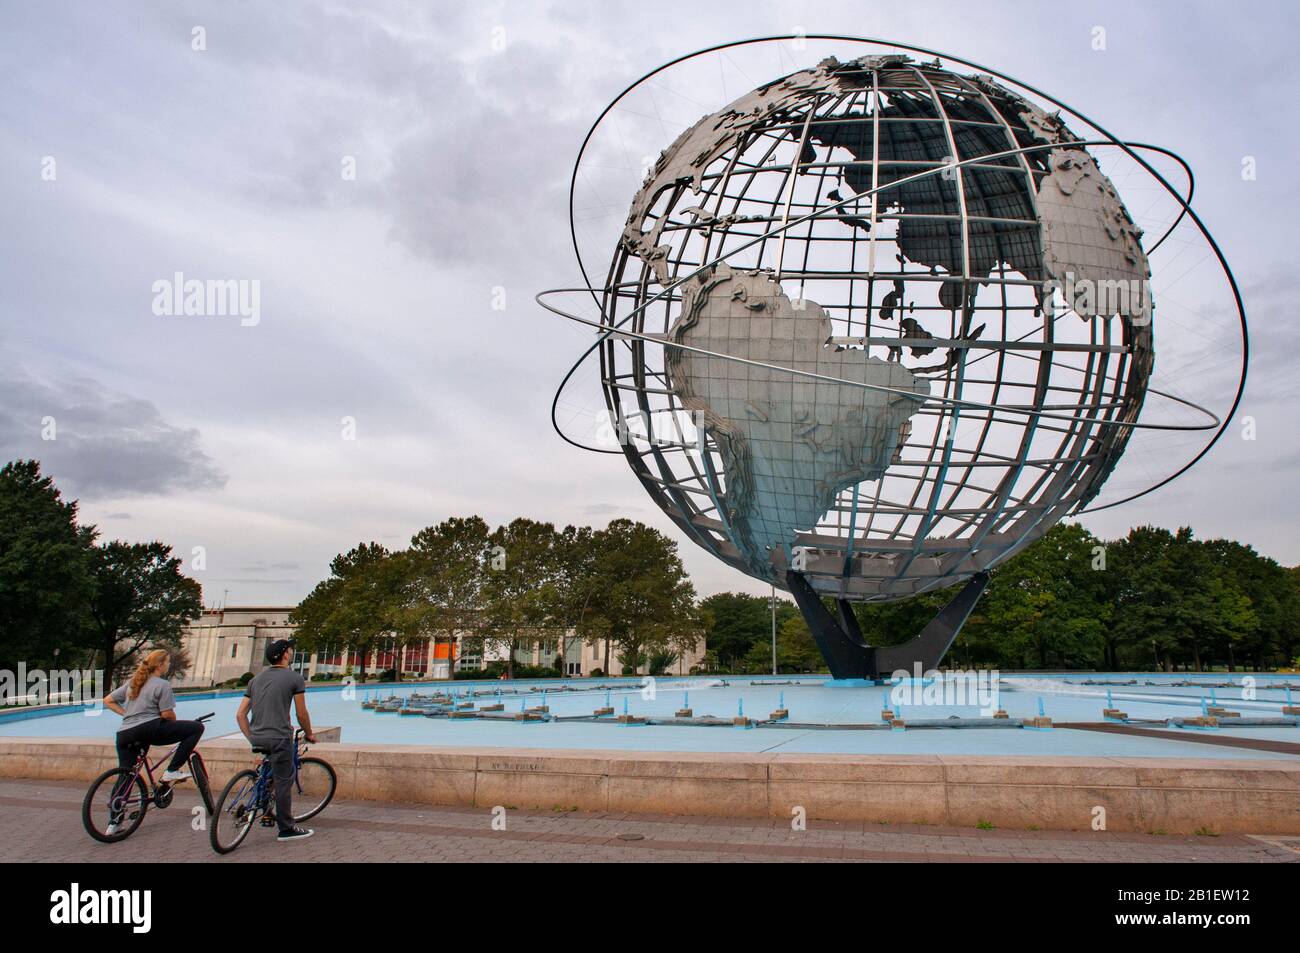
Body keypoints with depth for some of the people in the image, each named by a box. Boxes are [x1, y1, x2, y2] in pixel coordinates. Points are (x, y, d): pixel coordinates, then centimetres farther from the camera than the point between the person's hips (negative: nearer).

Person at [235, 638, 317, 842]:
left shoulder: (256, 679, 14)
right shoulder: (294, 678, -5)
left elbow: (240, 714, 12)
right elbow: (302, 714, -1)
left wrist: (252, 738, 19)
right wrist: (309, 734, 15)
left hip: (258, 739, 7)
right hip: (279, 738, -7)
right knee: (283, 782, 1)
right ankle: (286, 829, 6)